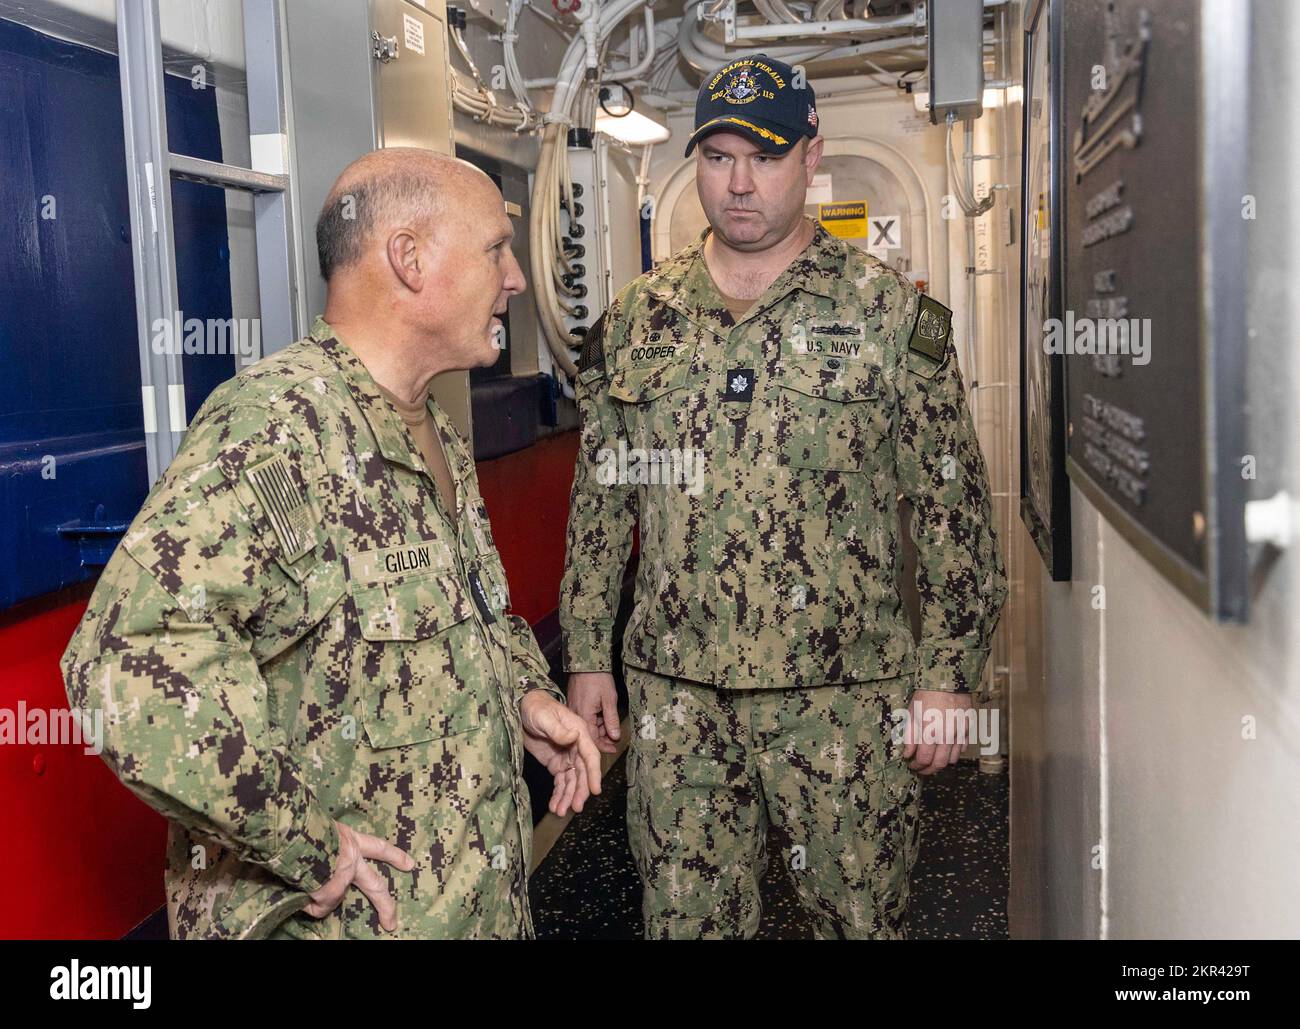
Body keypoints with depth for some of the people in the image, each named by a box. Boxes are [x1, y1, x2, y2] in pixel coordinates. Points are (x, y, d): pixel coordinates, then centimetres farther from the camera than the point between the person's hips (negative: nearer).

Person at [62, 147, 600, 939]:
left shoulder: (439, 436, 7)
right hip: (337, 914, -8)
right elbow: (131, 661, -34)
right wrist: (304, 845, -27)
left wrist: (524, 690, 5)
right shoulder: (276, 424, -23)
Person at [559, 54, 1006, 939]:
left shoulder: (889, 311, -2)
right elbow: (600, 500, 11)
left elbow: (953, 510, -2)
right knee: (685, 914, 14)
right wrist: (587, 657, 9)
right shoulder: (636, 319, 6)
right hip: (673, 691, 3)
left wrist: (948, 675, -5)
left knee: (863, 914, 11)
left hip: (845, 696, -2)